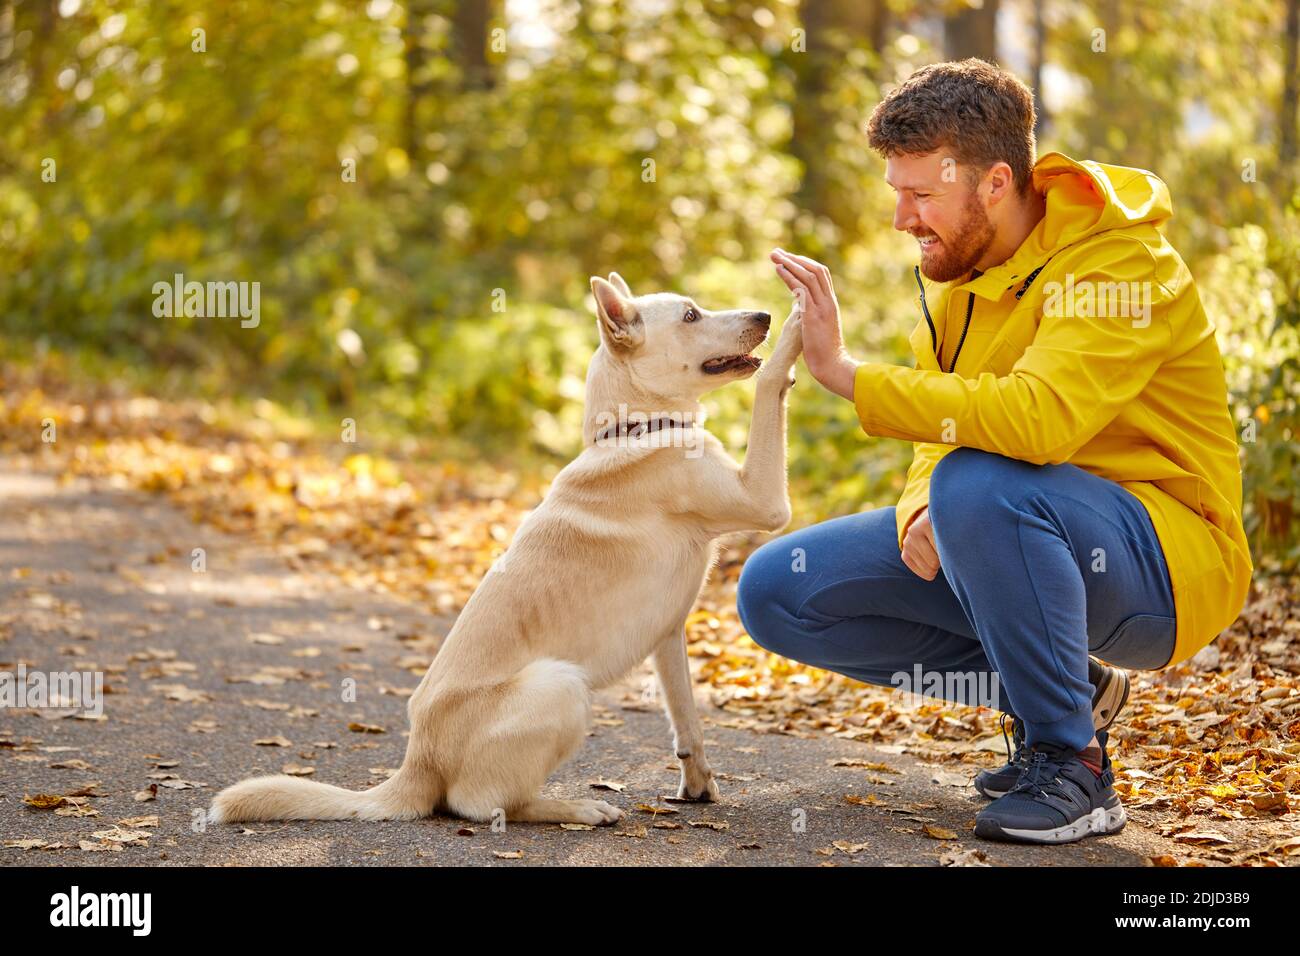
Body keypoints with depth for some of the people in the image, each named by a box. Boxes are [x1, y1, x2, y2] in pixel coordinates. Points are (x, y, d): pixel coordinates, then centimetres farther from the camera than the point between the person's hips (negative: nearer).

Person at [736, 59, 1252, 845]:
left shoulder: (1117, 263, -21)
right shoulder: (956, 266, 5)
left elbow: (1037, 419, -38)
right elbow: (947, 432, 9)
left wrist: (847, 374, -35)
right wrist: (922, 512, -15)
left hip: (1166, 565, -8)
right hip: (1017, 544, 8)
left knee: (982, 485, -39)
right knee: (777, 592, -2)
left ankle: (1072, 770, -20)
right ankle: (1060, 688, 6)